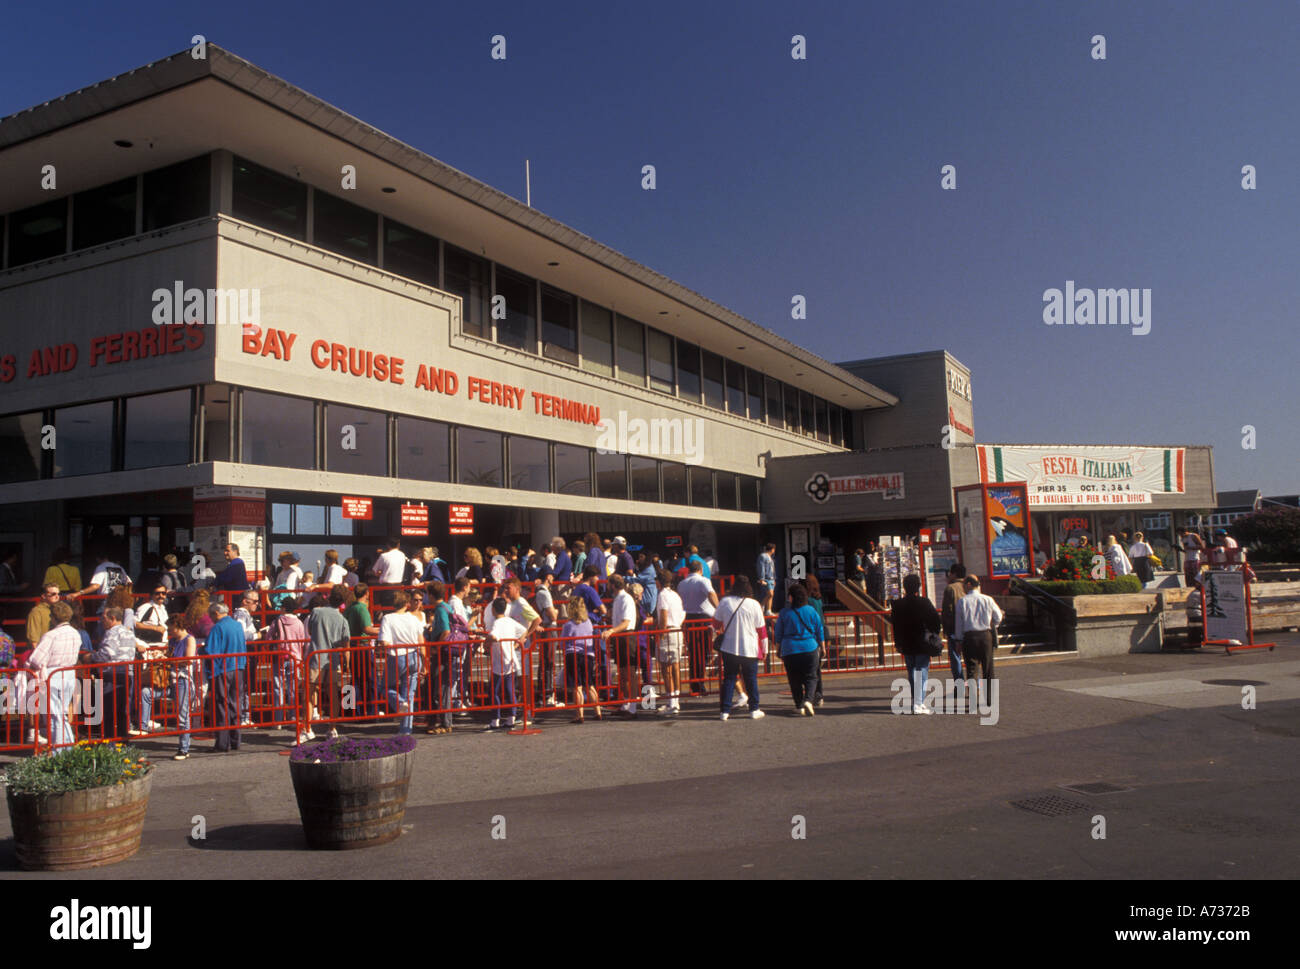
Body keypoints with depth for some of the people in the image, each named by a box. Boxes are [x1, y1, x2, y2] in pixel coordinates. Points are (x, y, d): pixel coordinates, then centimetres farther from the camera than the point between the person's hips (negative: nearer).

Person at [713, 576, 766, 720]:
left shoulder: (724, 602, -4)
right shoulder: (754, 604, -7)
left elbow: (716, 624, 4)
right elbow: (760, 628, -2)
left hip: (729, 648, 1)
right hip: (750, 649, -1)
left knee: (728, 679, 8)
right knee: (751, 679, 11)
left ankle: (725, 711, 6)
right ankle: (754, 710, 15)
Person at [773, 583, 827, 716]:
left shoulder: (784, 613, -3)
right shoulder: (811, 611, 0)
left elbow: (778, 635, 3)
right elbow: (820, 631, 7)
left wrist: (779, 650, 15)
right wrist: (822, 647, 19)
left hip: (790, 650, 0)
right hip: (810, 649, 0)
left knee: (794, 680, 10)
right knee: (810, 677, 8)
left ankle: (799, 707, 9)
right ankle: (808, 700, -14)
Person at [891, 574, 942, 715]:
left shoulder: (897, 604, 0)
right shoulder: (924, 602, -11)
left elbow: (894, 624, 6)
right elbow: (937, 622, -10)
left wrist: (899, 644, 15)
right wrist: (934, 635, 6)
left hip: (906, 646, 4)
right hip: (922, 645, -4)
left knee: (911, 673, 15)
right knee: (922, 673, 0)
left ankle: (916, 701, 23)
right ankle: (919, 704, -4)